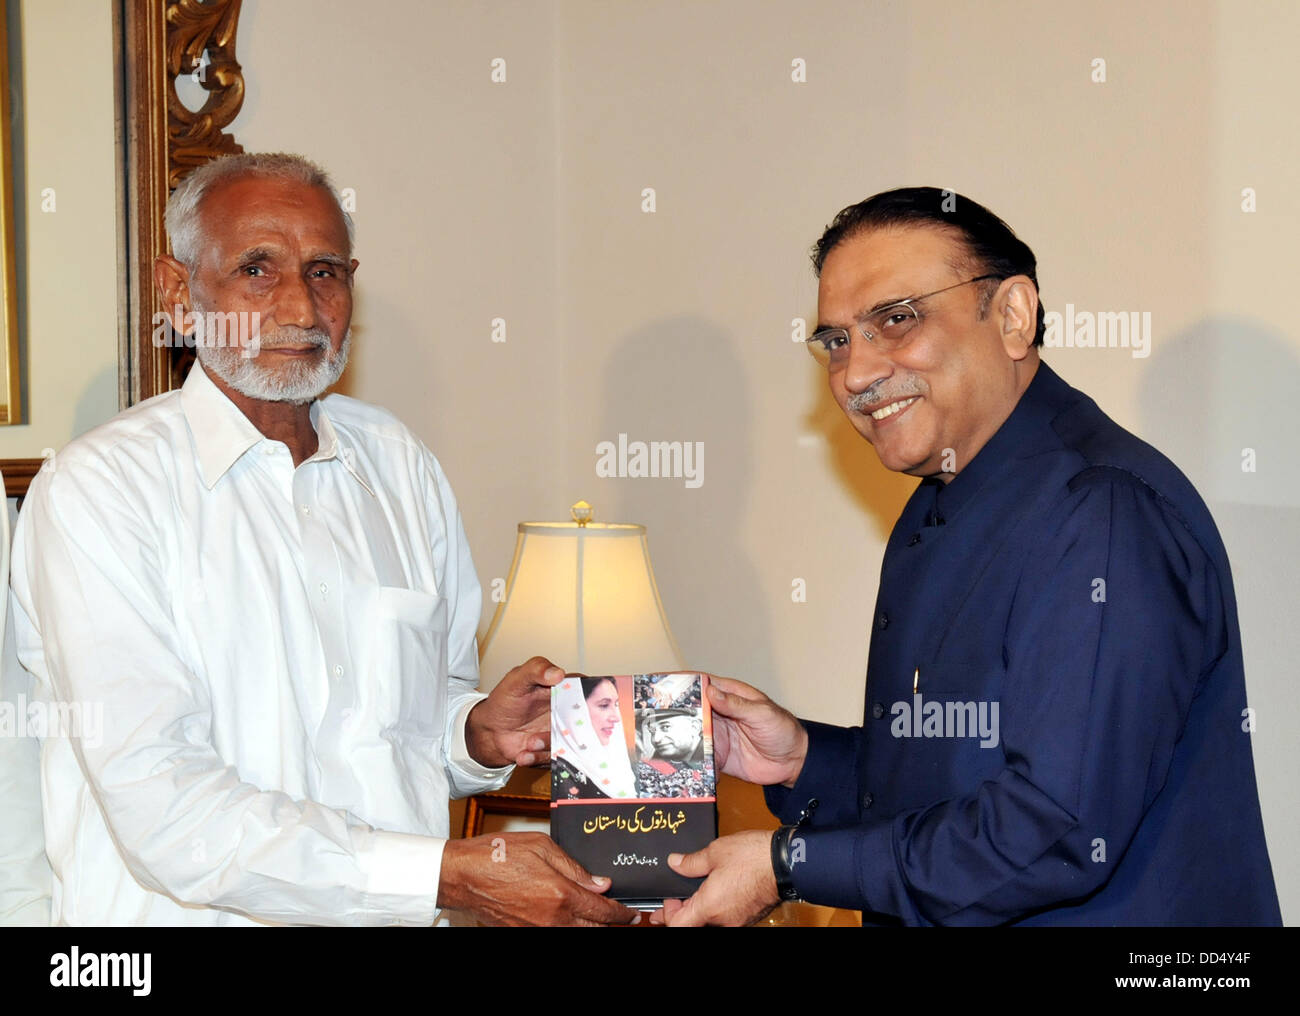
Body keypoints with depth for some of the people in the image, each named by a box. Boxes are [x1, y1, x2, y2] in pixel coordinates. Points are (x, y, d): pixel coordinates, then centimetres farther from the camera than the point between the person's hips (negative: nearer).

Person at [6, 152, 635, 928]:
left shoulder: (399, 463, 10)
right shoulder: (100, 488, -9)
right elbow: (164, 815, -16)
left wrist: (479, 733, -2)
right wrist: (450, 873, -20)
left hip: (401, 914, 6)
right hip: (190, 917, -5)